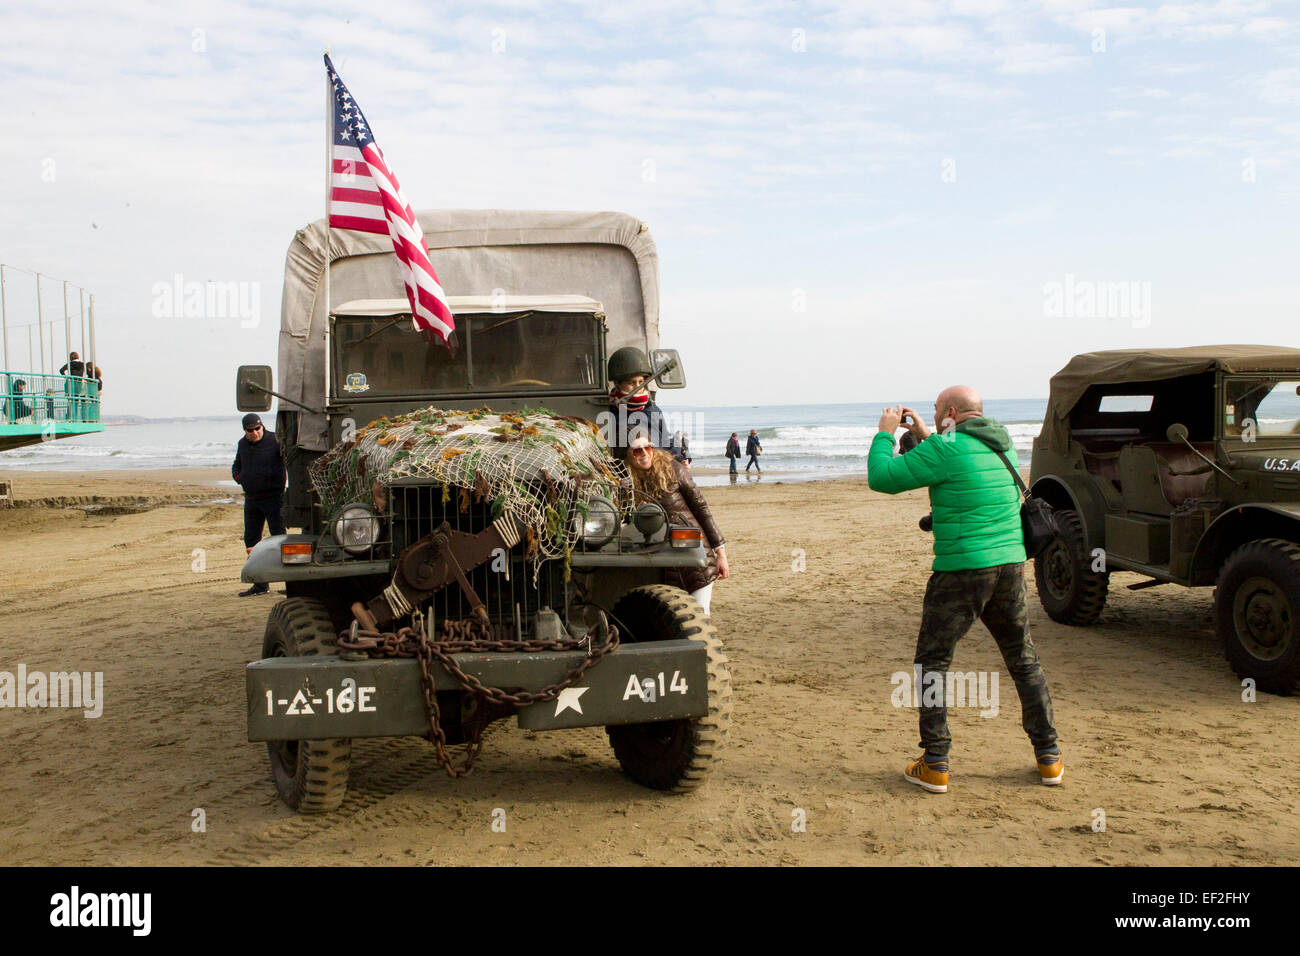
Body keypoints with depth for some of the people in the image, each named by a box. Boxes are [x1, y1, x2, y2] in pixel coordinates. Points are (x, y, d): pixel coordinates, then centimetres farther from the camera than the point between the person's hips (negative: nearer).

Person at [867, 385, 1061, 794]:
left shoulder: (947, 449, -12)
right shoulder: (1004, 446, 12)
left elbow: (882, 478, -8)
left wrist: (885, 433, 7)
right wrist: (924, 436, 29)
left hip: (961, 569, -6)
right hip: (1010, 565, 7)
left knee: (932, 663, 6)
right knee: (1024, 660, 19)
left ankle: (934, 765, 7)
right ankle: (1049, 756, 23)